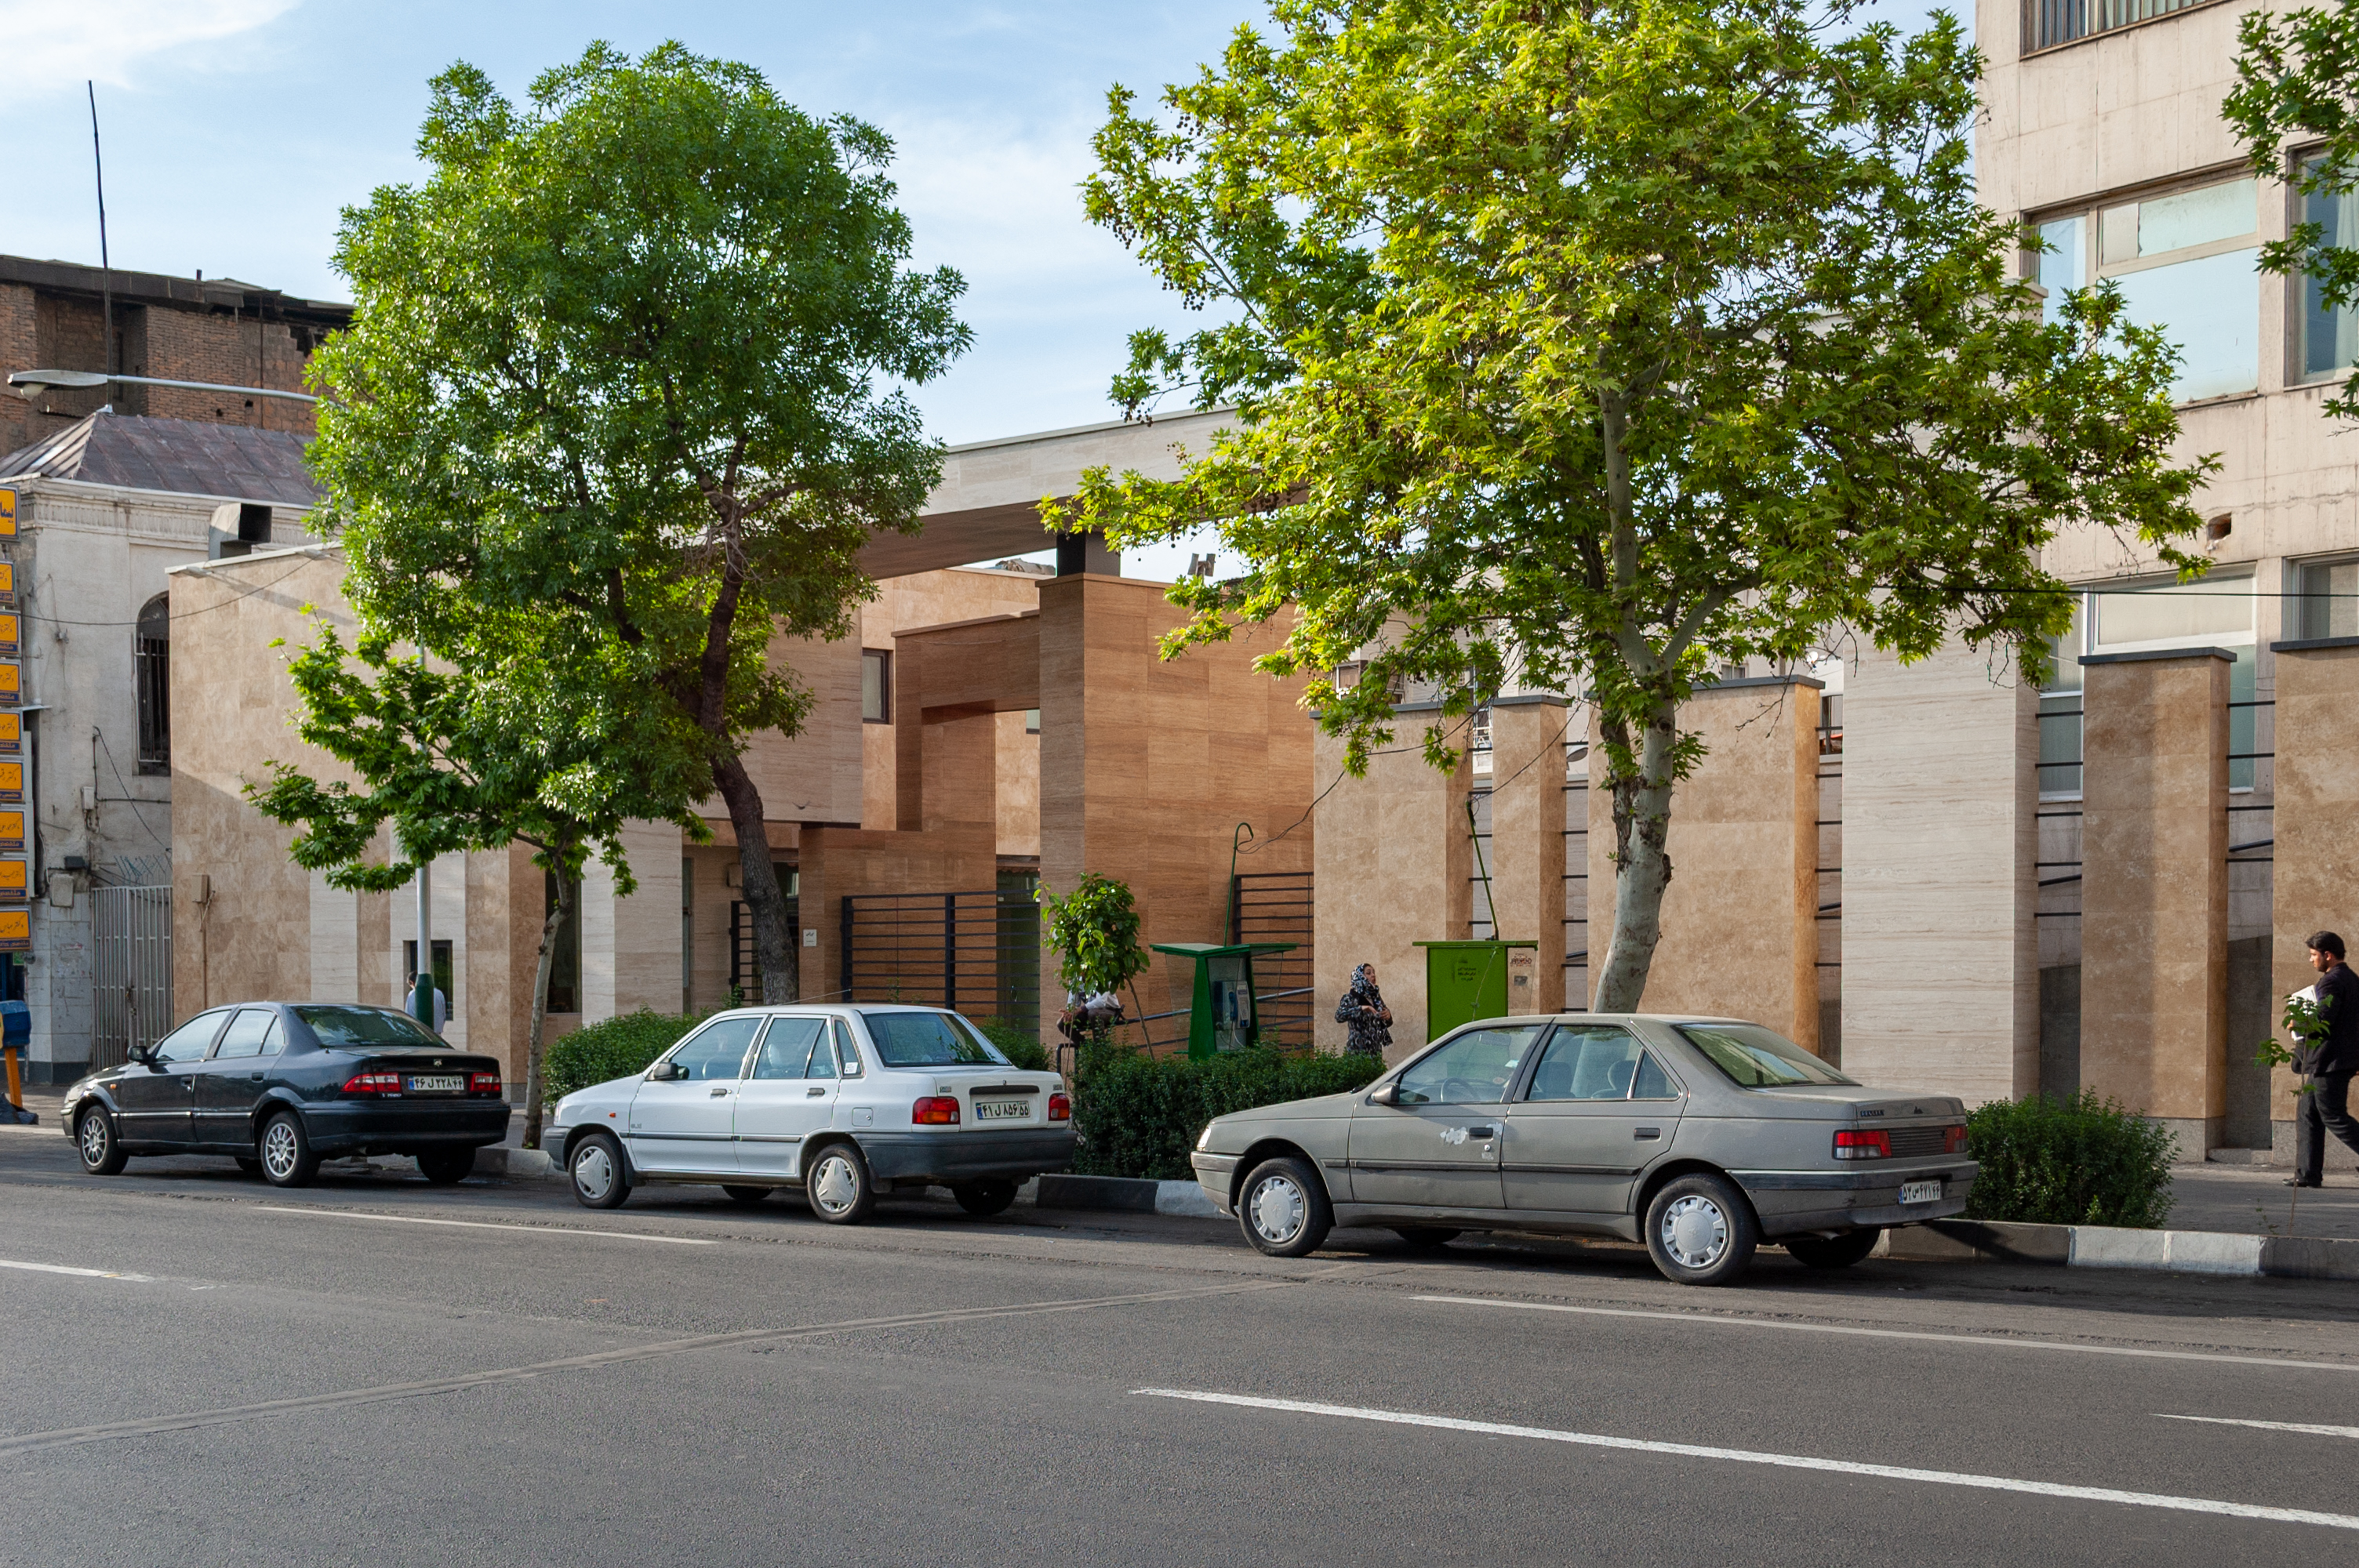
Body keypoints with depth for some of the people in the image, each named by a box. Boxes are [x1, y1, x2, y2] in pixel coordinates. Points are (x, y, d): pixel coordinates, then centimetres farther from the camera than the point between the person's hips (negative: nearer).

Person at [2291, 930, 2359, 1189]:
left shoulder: (2331, 981, -15)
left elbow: (2322, 1022, -23)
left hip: (2329, 1061, -10)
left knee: (2334, 1118, -5)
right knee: (2307, 1115, 11)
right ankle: (2308, 1174, 11)